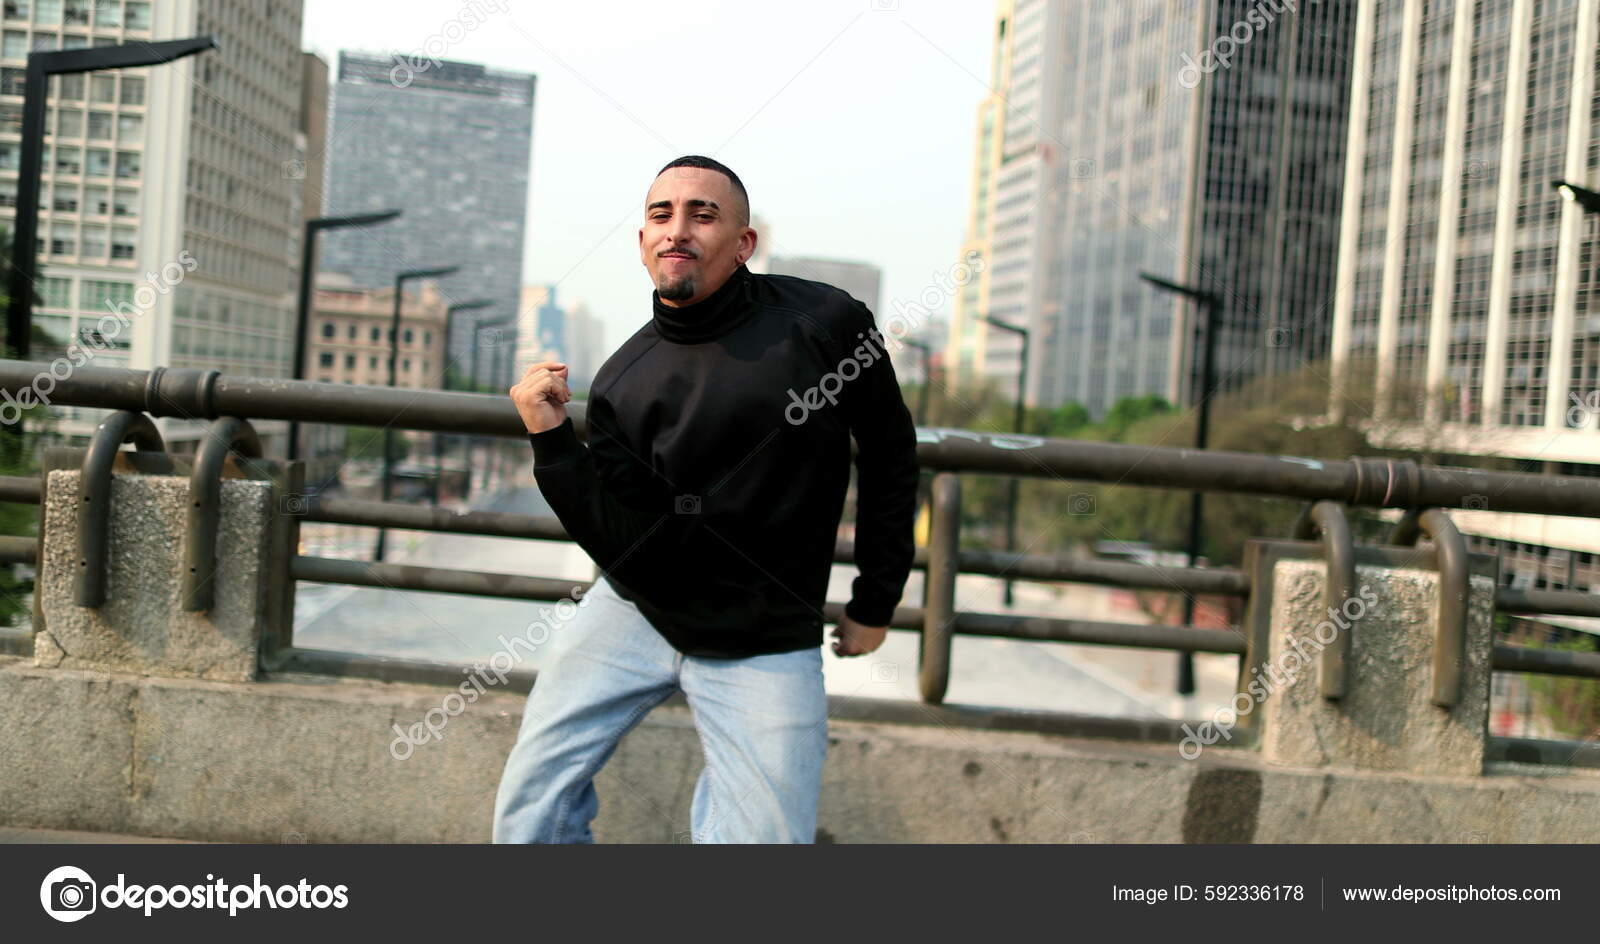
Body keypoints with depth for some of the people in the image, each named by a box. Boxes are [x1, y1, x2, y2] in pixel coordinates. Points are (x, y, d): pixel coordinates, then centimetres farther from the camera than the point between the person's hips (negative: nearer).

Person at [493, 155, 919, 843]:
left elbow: (890, 452, 3)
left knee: (766, 836, -5)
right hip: (634, 613, 2)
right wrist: (551, 439, -19)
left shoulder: (824, 323, -11)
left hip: (762, 648, -2)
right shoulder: (623, 379, -4)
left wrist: (876, 601, 5)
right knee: (530, 802, 6)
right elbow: (620, 545, -8)